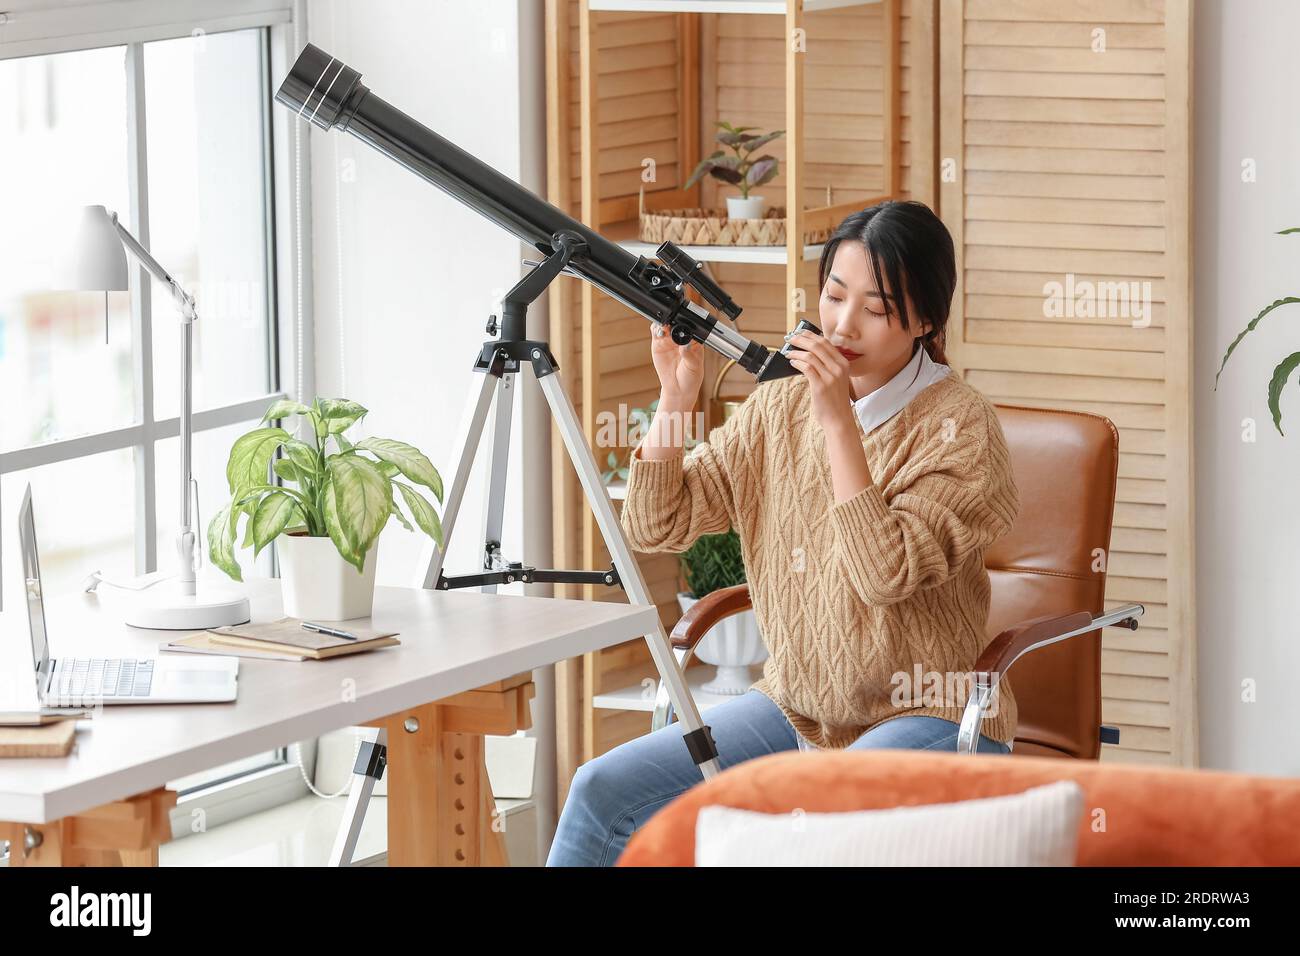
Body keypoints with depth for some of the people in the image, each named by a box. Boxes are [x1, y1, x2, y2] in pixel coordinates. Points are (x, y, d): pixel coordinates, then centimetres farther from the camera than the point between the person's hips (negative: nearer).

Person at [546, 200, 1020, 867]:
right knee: (604, 788, -10)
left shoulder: (959, 425, -12)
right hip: (795, 710, 6)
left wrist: (838, 421, -25)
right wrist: (676, 394, -9)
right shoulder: (778, 407, 5)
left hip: (924, 717, -6)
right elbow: (655, 527, 2)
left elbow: (886, 574, -25)